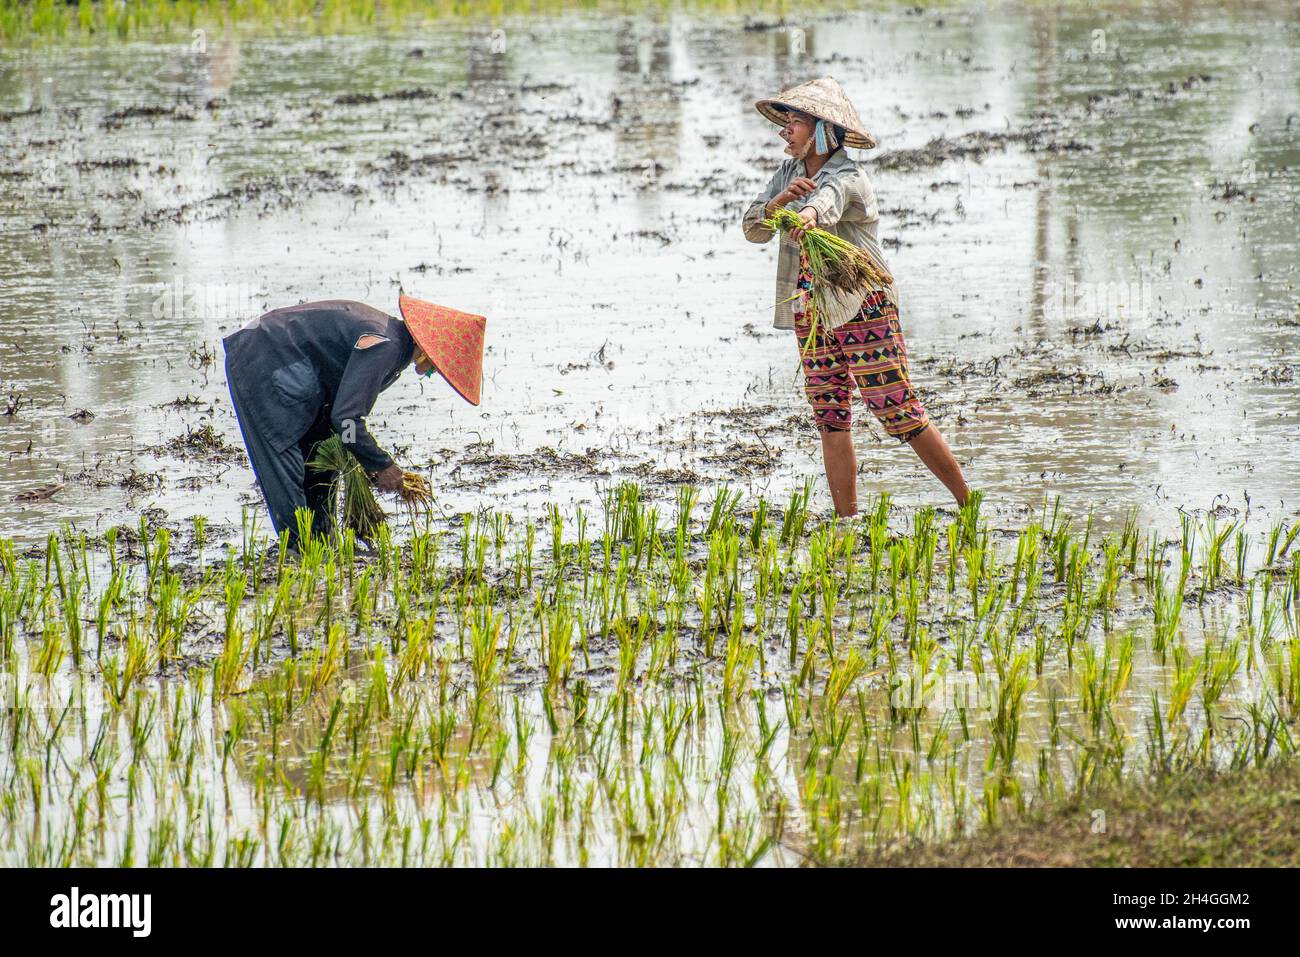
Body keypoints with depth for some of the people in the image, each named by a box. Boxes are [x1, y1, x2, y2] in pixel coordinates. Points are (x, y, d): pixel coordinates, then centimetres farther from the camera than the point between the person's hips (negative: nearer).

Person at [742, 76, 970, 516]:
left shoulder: (849, 179, -17)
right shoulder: (788, 173, 7)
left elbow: (828, 198, -41)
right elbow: (753, 229, -1)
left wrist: (809, 213, -64)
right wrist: (779, 201, -21)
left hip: (863, 307, -7)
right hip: (811, 311, 7)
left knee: (899, 412, -7)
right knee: (831, 421, 5)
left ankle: (969, 503, 2)